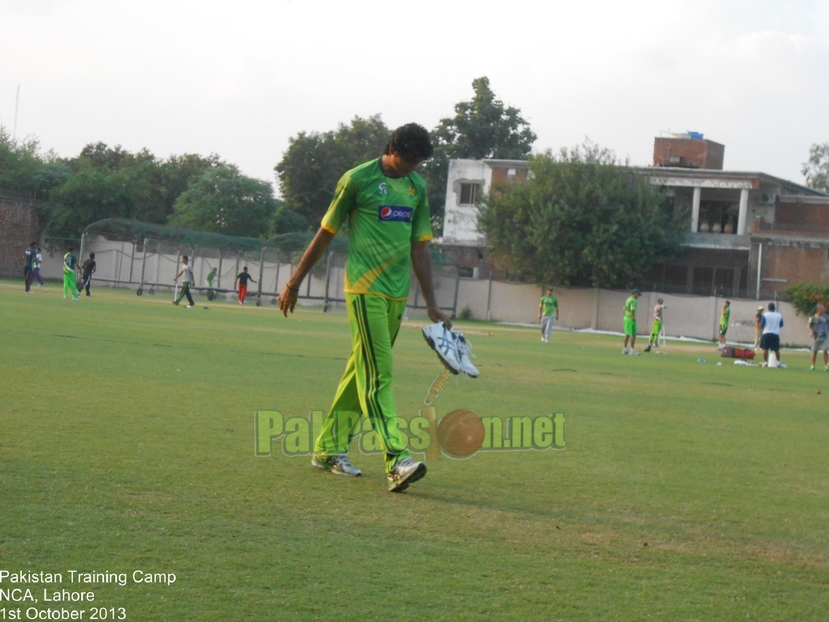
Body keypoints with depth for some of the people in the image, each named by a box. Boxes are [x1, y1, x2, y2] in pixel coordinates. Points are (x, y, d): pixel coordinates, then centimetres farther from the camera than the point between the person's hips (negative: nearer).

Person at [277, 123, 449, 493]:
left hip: (397, 294, 6)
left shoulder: (418, 187, 13)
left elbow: (420, 249, 16)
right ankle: (397, 461, -22)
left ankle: (329, 449, 19)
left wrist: (432, 306, 13)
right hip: (365, 289, -6)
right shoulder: (358, 180, -4)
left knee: (361, 372, 10)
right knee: (377, 375, -13)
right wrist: (295, 282, 6)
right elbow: (326, 234, 3)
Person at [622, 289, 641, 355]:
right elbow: (632, 309, -26)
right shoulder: (633, 300, -14)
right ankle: (632, 350, -12)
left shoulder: (628, 300, 16)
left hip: (626, 317, 10)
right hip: (631, 319, -10)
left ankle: (624, 349, 13)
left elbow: (625, 309, 20)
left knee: (627, 334, 13)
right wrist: (633, 317, -20)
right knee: (633, 334, -8)